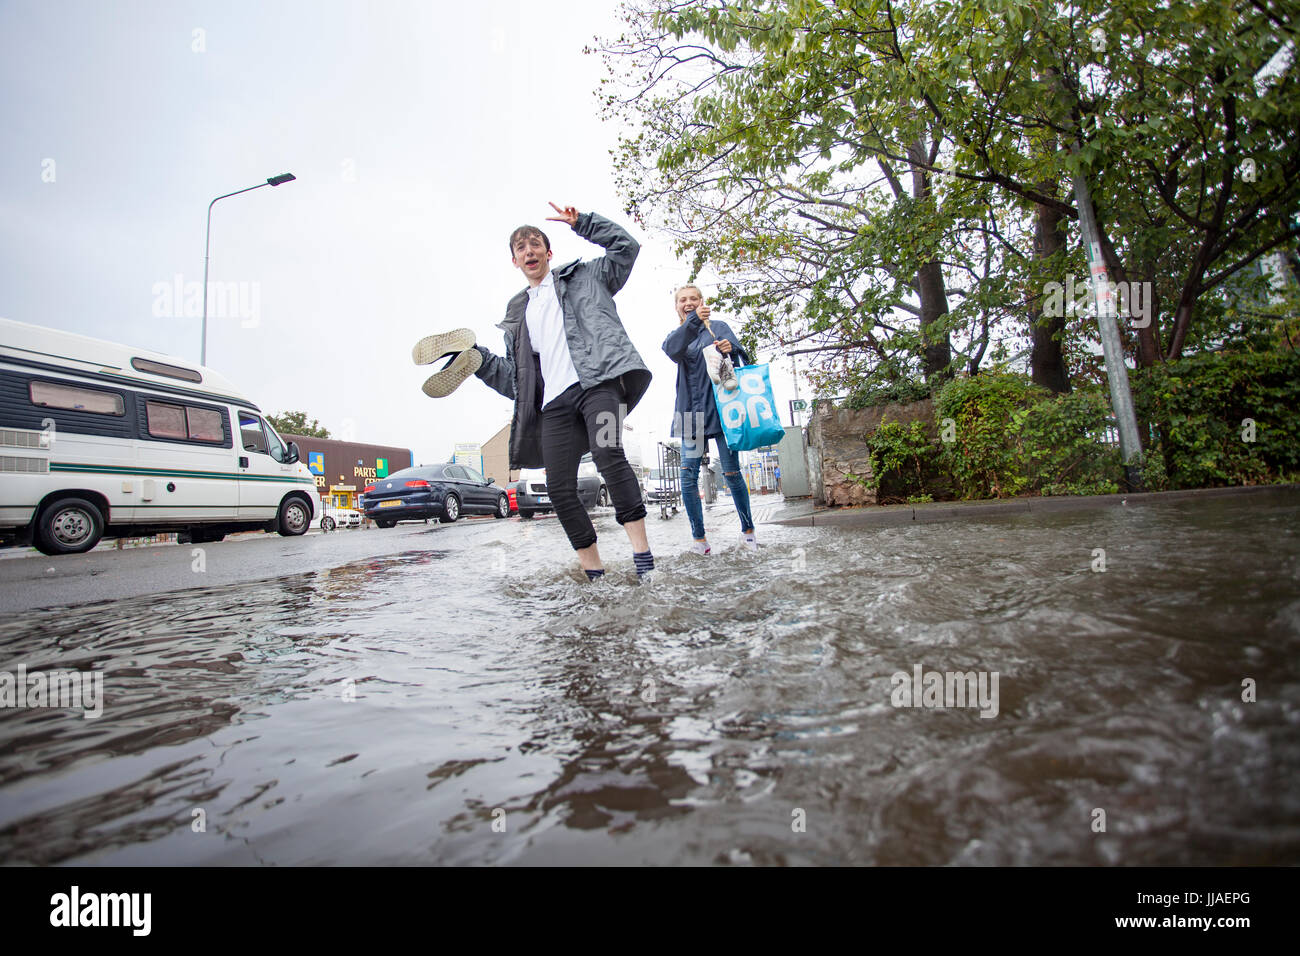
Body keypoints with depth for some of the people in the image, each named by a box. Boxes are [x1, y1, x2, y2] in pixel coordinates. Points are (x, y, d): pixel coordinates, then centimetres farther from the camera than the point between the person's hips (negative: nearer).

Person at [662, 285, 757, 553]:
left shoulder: (718, 328, 13)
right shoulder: (678, 334, 14)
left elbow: (739, 352, -5)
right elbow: (672, 350, -12)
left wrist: (730, 348, -29)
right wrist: (693, 322, -29)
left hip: (721, 407, -1)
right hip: (691, 411, 2)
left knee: (732, 472, -3)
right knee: (688, 476, -7)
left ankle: (748, 531, 13)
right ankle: (700, 538, 1)